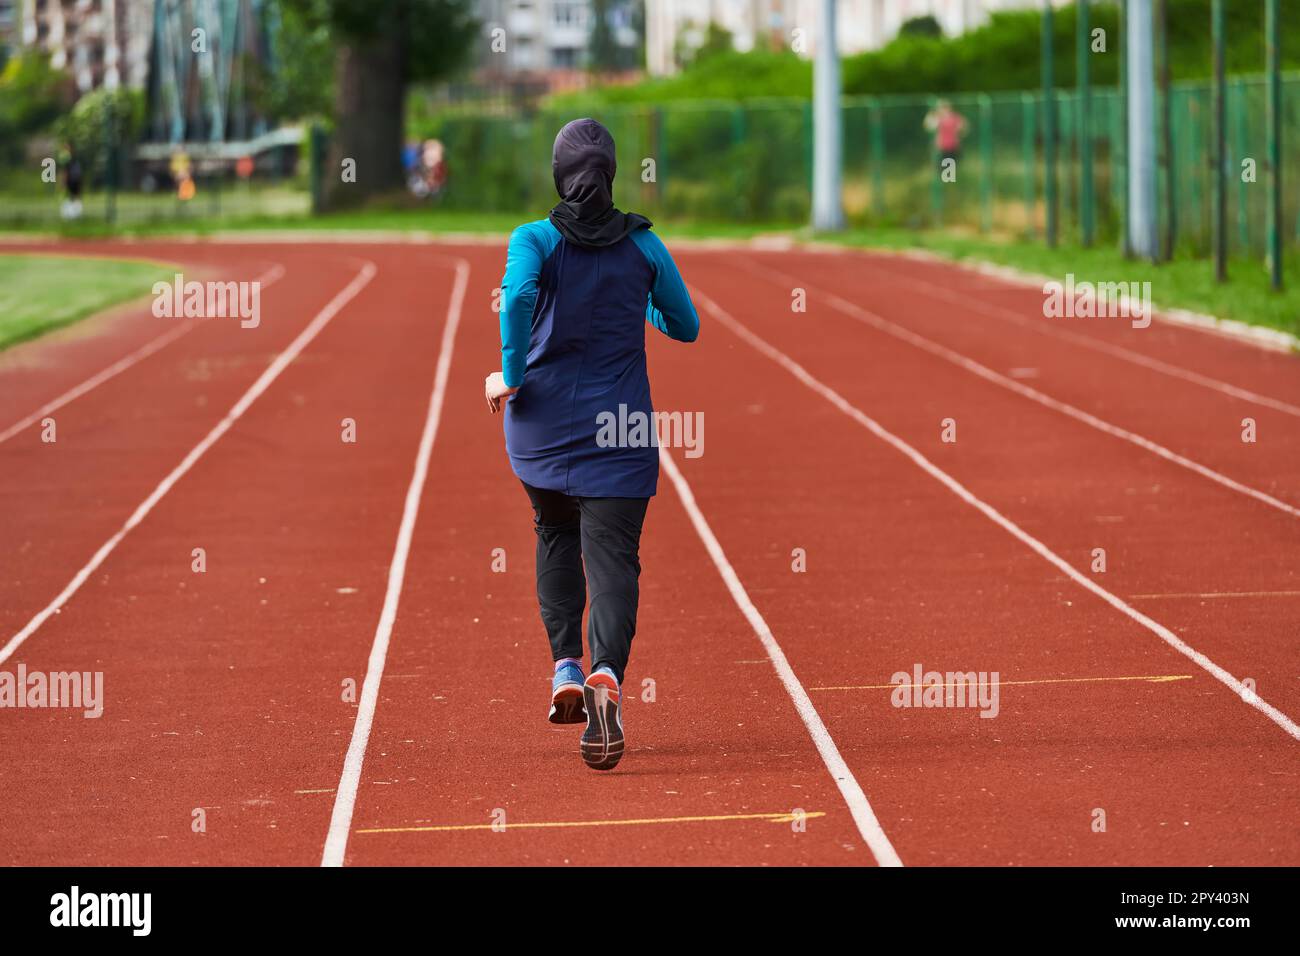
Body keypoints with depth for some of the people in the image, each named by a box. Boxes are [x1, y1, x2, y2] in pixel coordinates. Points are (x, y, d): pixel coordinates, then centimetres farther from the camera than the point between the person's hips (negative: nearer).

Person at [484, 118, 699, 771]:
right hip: (619, 426, 0)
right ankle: (606, 674, -31)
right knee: (612, 553, -6)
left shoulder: (535, 240, -4)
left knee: (557, 537, 23)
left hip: (541, 422, 0)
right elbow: (685, 327, 12)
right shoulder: (642, 244, 2)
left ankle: (565, 668, 13)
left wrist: (510, 375, -14)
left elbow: (518, 296, -25)